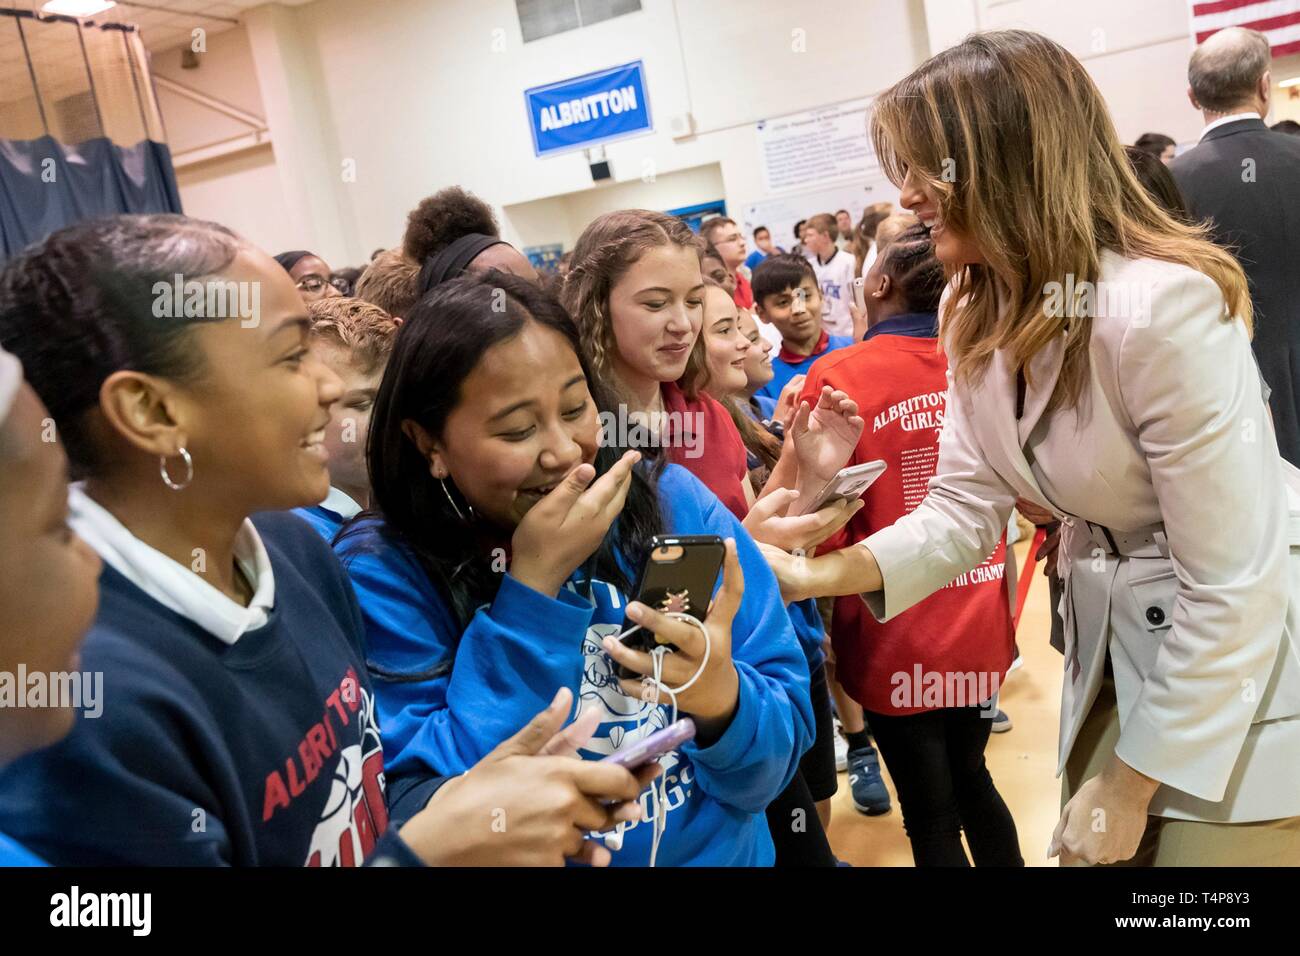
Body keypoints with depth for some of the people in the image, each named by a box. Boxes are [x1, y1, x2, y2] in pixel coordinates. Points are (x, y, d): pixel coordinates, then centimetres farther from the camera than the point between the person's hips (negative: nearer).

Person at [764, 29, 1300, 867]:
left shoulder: (1162, 308, -28)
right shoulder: (981, 320, -3)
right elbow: (964, 507, -4)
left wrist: (1131, 783, -17)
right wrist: (824, 572, -21)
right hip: (1114, 648, 7)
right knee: (1093, 847, 20)